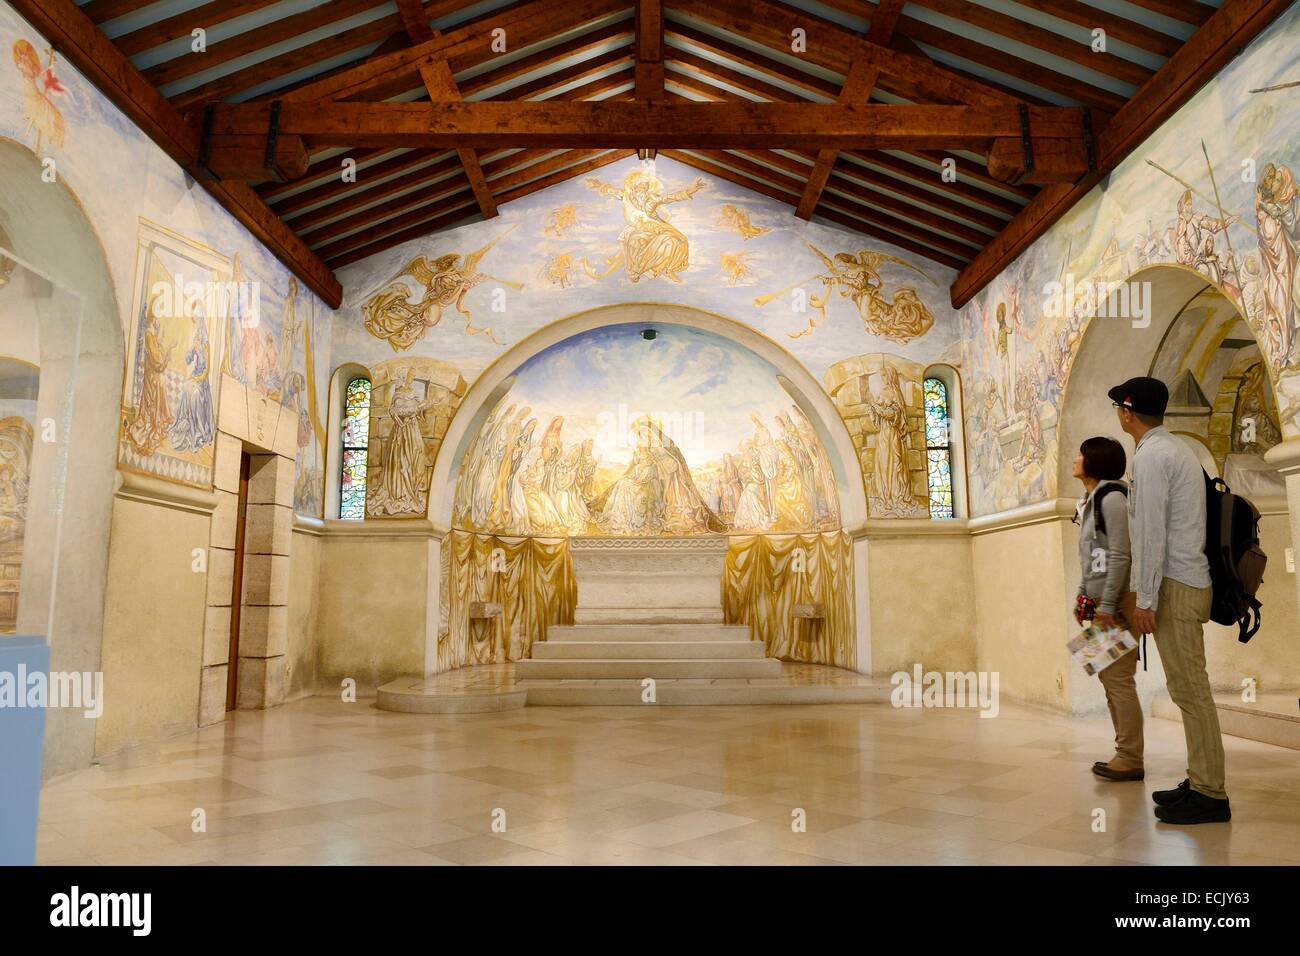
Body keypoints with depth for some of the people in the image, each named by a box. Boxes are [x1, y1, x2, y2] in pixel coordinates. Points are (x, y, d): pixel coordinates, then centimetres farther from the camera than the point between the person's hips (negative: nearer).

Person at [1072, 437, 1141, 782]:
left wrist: (1107, 605, -19)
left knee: (1119, 678, -7)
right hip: (1101, 601, 10)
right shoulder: (1092, 500, 16)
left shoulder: (1111, 497, -12)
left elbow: (1120, 555, -17)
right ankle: (1125, 752, 20)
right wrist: (1083, 595, 15)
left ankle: (1130, 759, -1)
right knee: (1109, 677, 12)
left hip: (1118, 601, -10)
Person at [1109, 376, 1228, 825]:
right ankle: (1200, 782, 18)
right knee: (1190, 688, 12)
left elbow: (1152, 532, -17)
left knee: (1189, 690, -6)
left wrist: (1146, 598, -15)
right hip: (1191, 581, 10)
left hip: (1174, 585, -10)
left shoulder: (1151, 455, -12)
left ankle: (1209, 794, -1)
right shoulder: (1179, 449, 18)